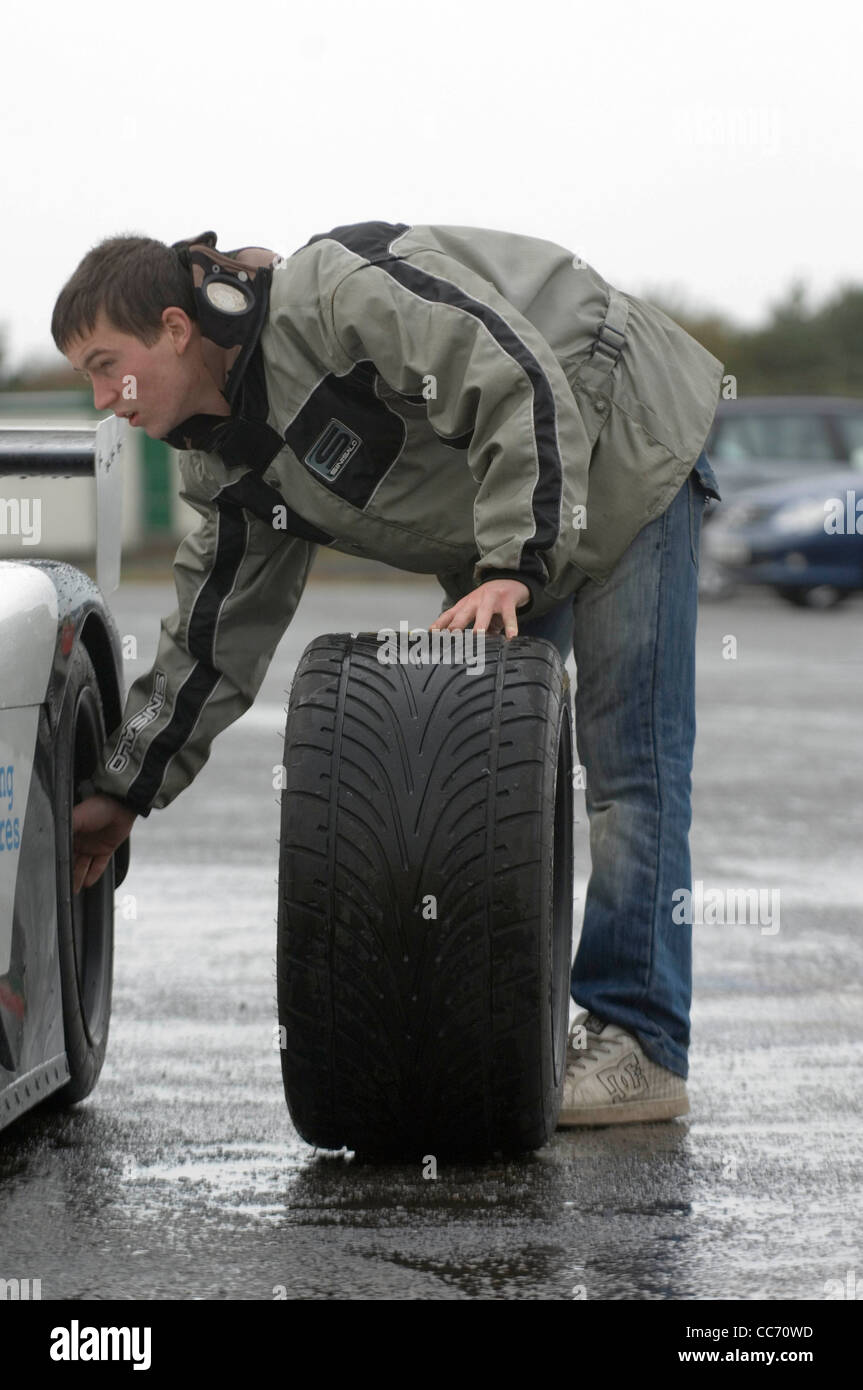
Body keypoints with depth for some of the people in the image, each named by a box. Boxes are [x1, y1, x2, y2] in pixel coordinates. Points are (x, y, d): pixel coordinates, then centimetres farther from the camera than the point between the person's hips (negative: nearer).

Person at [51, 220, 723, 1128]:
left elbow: (522, 390, -32)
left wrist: (514, 564, -36)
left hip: (622, 451, -9)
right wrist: (124, 792, 3)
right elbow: (214, 636, 5)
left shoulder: (340, 294, -29)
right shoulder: (235, 461, -1)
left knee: (629, 765, -11)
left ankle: (642, 1049, -11)